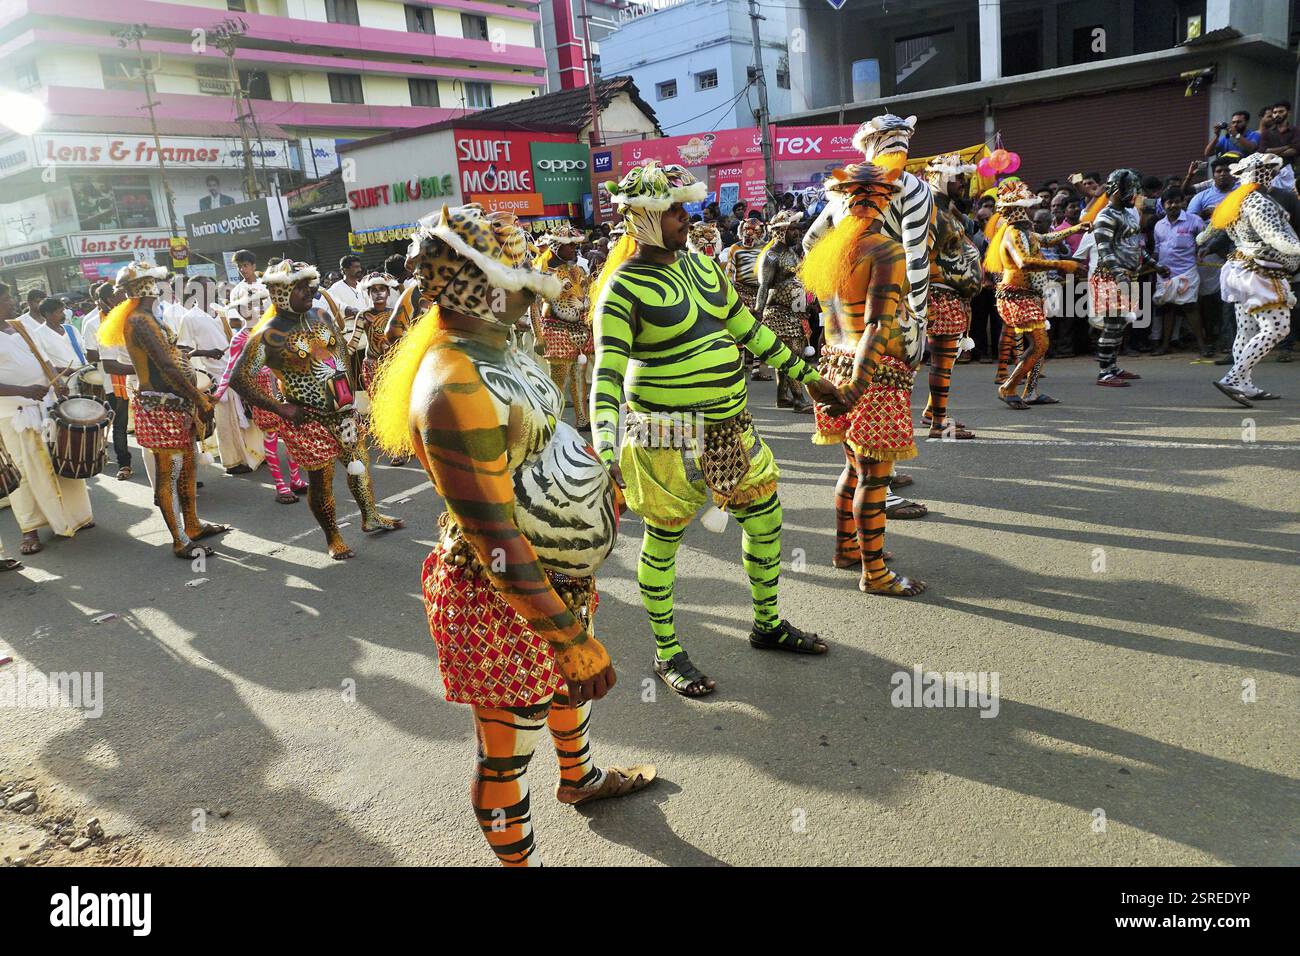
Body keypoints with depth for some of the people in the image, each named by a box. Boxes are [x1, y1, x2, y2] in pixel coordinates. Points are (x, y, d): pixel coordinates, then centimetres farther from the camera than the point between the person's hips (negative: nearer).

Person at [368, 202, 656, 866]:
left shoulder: (489, 343, -1)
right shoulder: (454, 389, -32)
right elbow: (494, 542, -30)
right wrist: (573, 642, -24)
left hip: (556, 572, 11)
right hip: (501, 603, -10)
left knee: (569, 682, 33)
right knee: (507, 751, 12)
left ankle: (581, 777, 63)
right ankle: (519, 860, 37)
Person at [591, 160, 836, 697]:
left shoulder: (699, 263, 7)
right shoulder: (624, 287, -14)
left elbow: (748, 327, 16)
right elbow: (607, 373, -23)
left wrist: (806, 376, 19)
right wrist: (606, 452, -34)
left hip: (731, 424, 8)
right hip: (669, 434, -8)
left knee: (766, 515, 15)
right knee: (664, 537, 6)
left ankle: (768, 624, 37)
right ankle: (666, 653, 25)